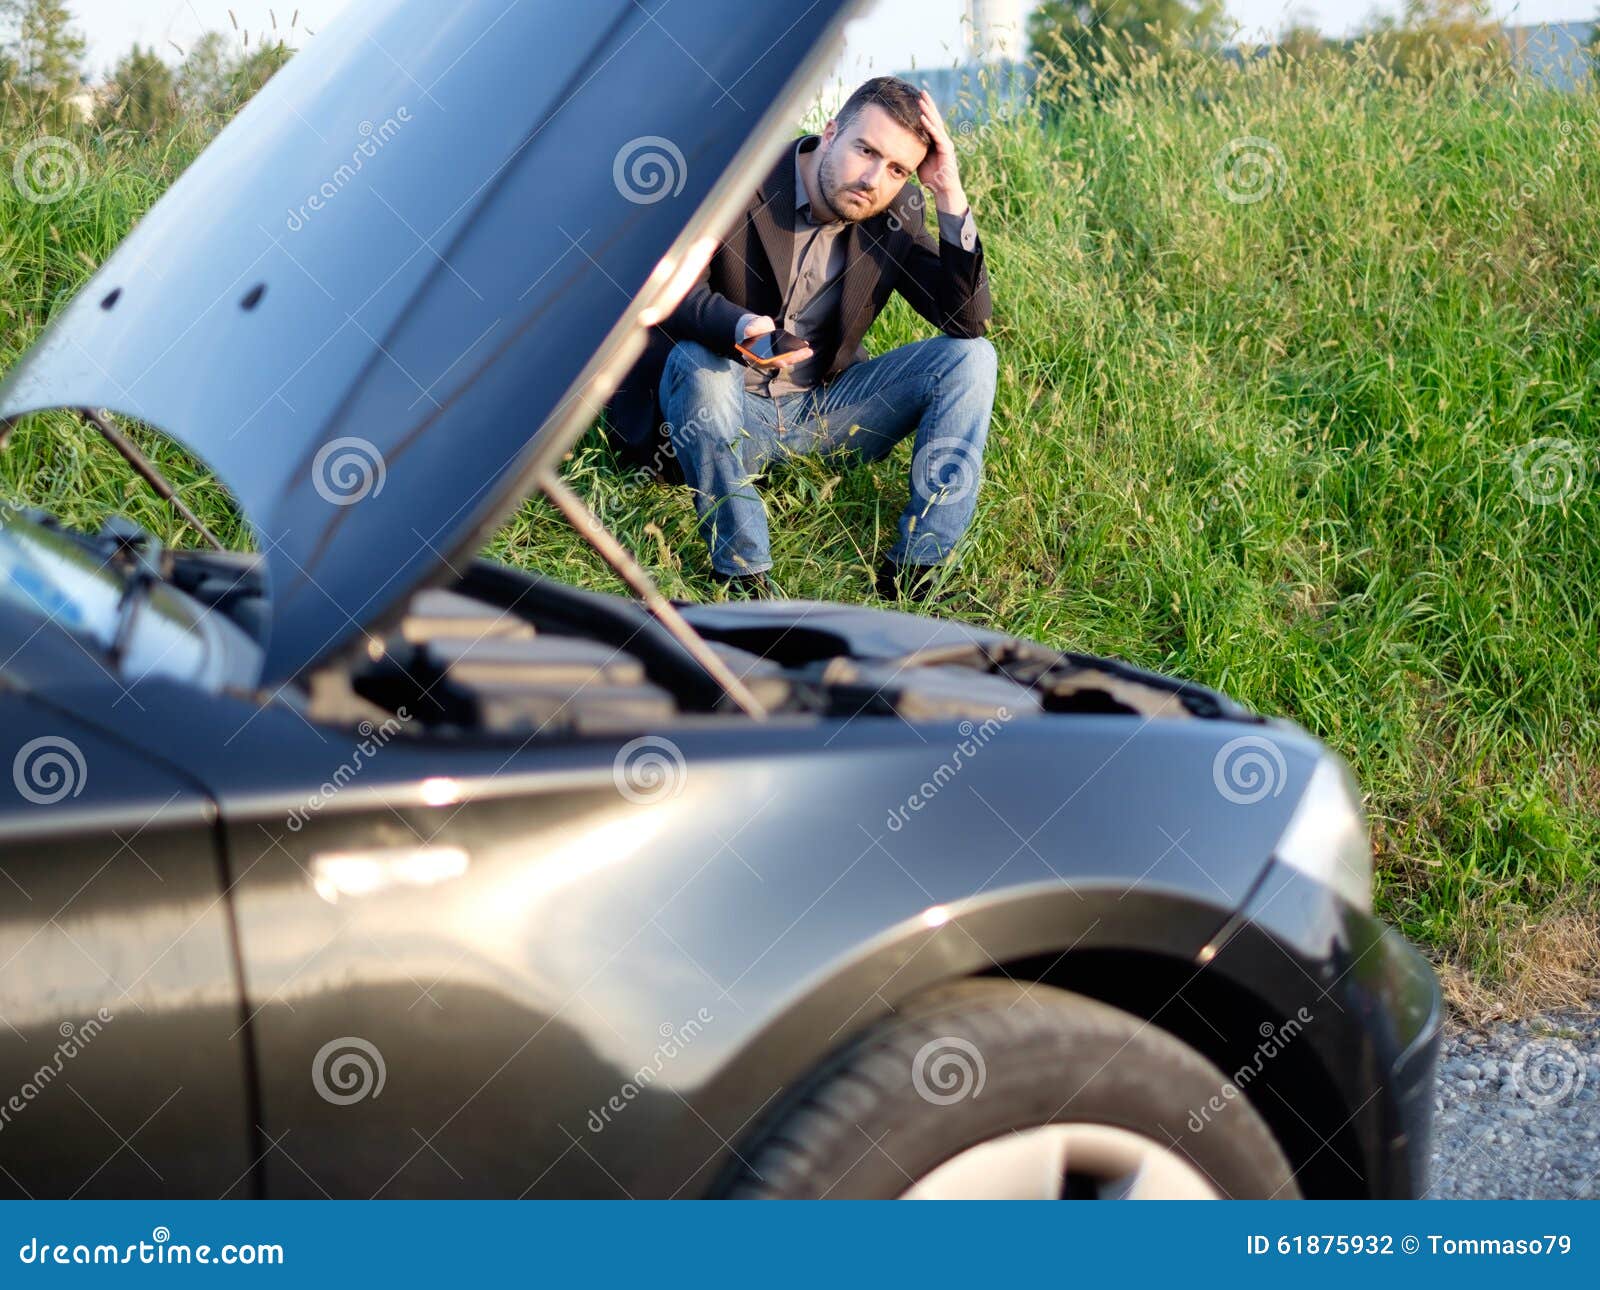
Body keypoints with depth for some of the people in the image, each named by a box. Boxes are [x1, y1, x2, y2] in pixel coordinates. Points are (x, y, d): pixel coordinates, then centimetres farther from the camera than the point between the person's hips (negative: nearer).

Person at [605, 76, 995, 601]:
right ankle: (743, 575, -25)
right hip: (729, 412, -4)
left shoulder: (896, 213, -3)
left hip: (826, 410, 4)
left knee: (971, 356, -11)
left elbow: (969, 320, -10)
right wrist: (739, 327, -47)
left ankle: (910, 574, -18)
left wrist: (951, 198, -20)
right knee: (695, 362, -37)